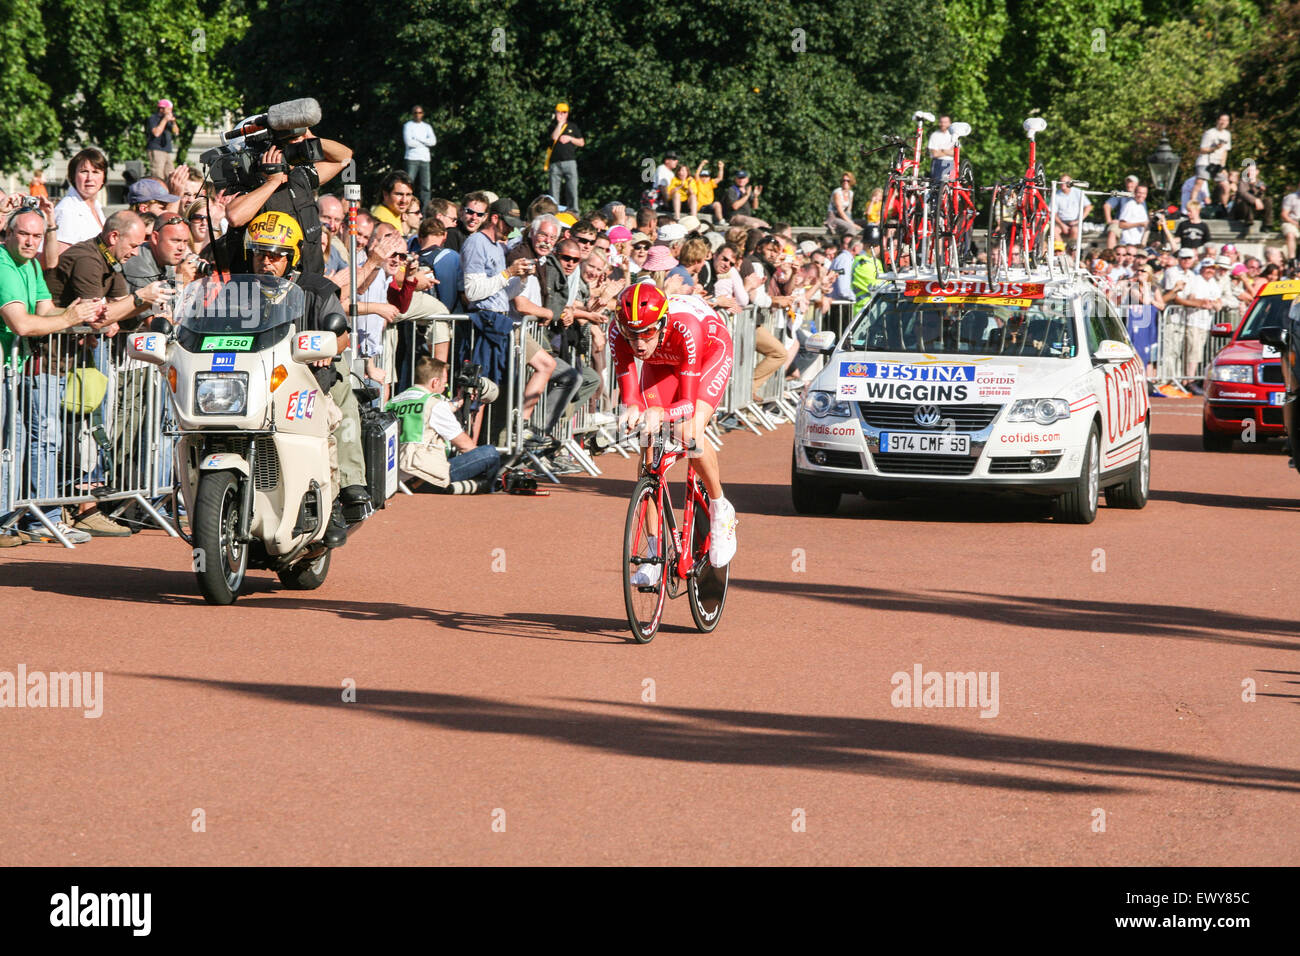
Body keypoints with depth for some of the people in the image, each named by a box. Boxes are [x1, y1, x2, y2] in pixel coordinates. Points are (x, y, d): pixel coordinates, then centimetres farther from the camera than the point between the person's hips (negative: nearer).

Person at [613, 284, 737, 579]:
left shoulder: (685, 327, -43)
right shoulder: (620, 333, -33)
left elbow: (688, 403, -42)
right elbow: (628, 395, -30)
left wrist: (660, 414, -62)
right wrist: (630, 409, -54)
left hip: (711, 351, -4)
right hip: (662, 361, 4)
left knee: (690, 435, -28)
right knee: (649, 447, -12)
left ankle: (720, 510, 0)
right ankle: (655, 551, -5)